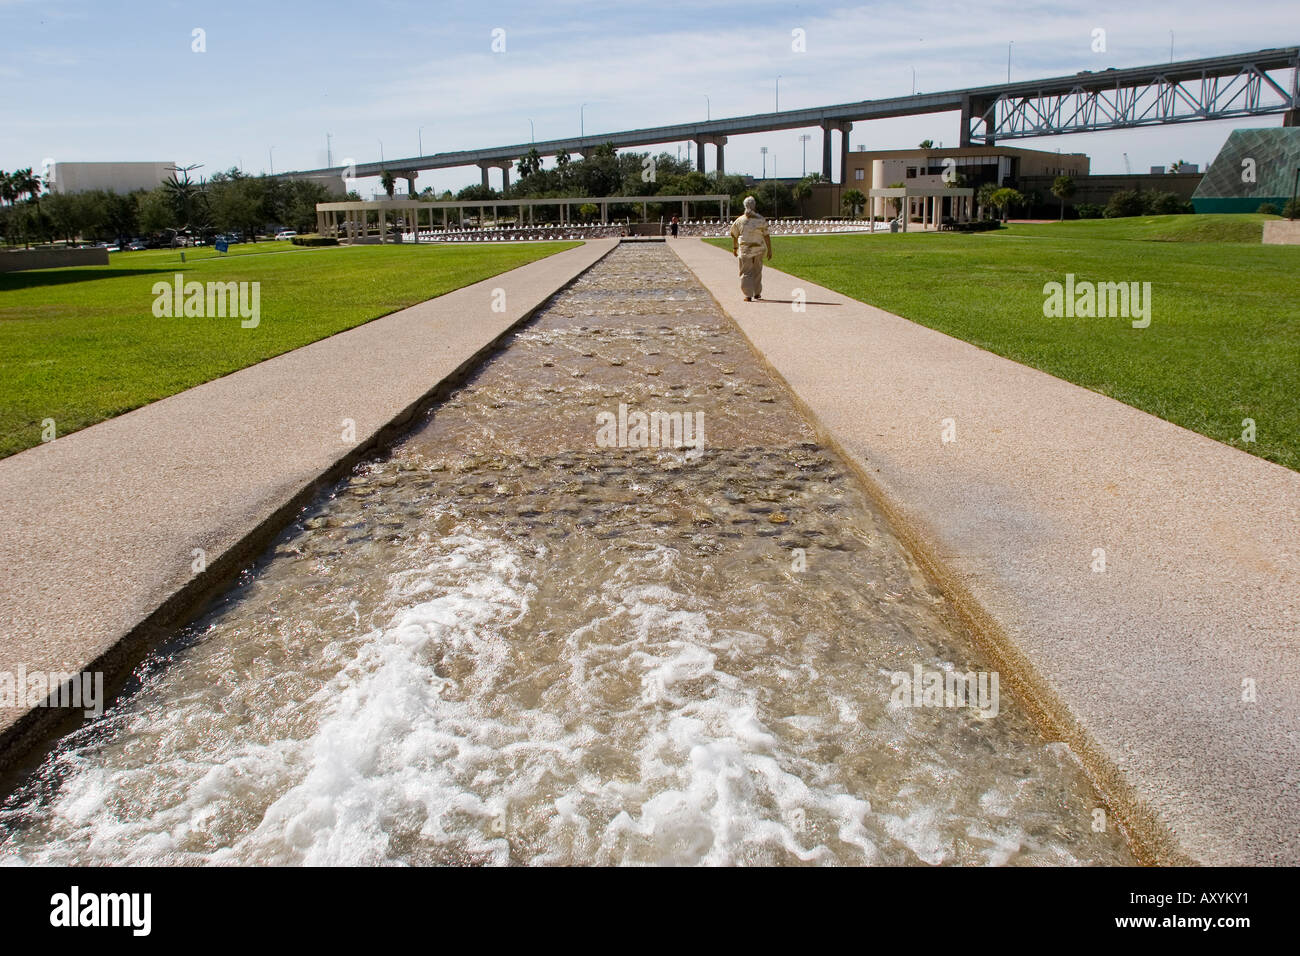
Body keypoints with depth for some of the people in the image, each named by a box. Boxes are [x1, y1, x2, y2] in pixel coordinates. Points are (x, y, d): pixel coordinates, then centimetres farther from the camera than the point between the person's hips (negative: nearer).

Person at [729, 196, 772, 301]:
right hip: (759, 249, 1)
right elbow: (766, 236, -8)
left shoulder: (739, 220, -3)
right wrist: (769, 250, -2)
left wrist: (734, 248, 20)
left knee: (746, 272, 3)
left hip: (745, 250, -1)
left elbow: (734, 235, 6)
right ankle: (757, 293, 25)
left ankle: (748, 294, -9)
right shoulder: (761, 220, -7)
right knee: (757, 271, 17)